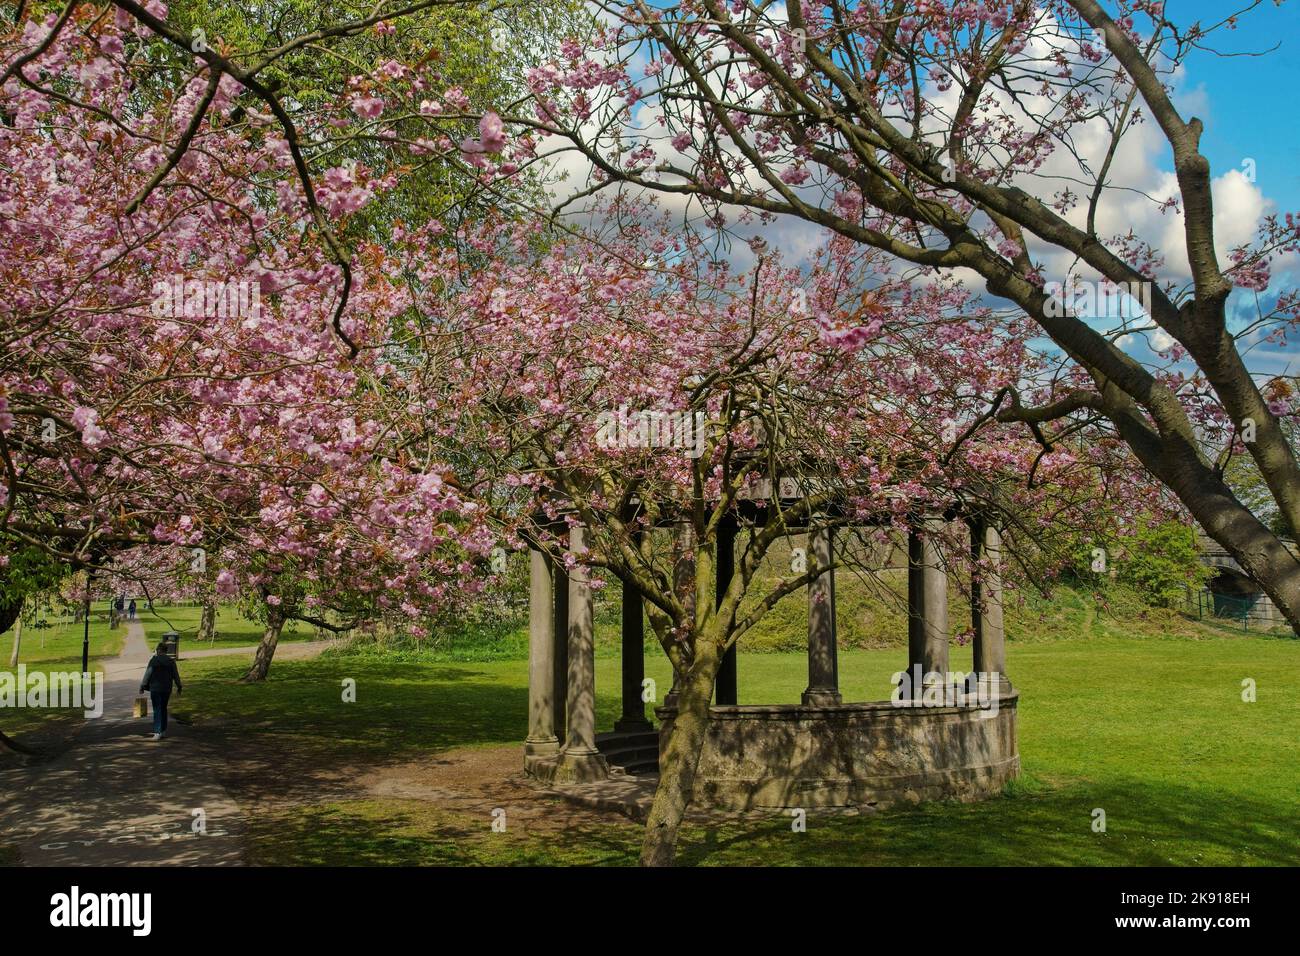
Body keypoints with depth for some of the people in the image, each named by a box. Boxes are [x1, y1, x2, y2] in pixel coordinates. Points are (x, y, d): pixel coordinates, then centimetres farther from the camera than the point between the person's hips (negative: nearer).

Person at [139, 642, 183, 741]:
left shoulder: (154, 660, -9)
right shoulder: (171, 661, 3)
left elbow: (147, 674, -8)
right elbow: (176, 675, 6)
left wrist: (142, 687, 0)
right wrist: (179, 687, 18)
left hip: (155, 689, -4)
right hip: (167, 689, 4)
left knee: (157, 710, -4)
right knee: (163, 709, 17)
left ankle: (157, 733, -11)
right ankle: (163, 731, 23)